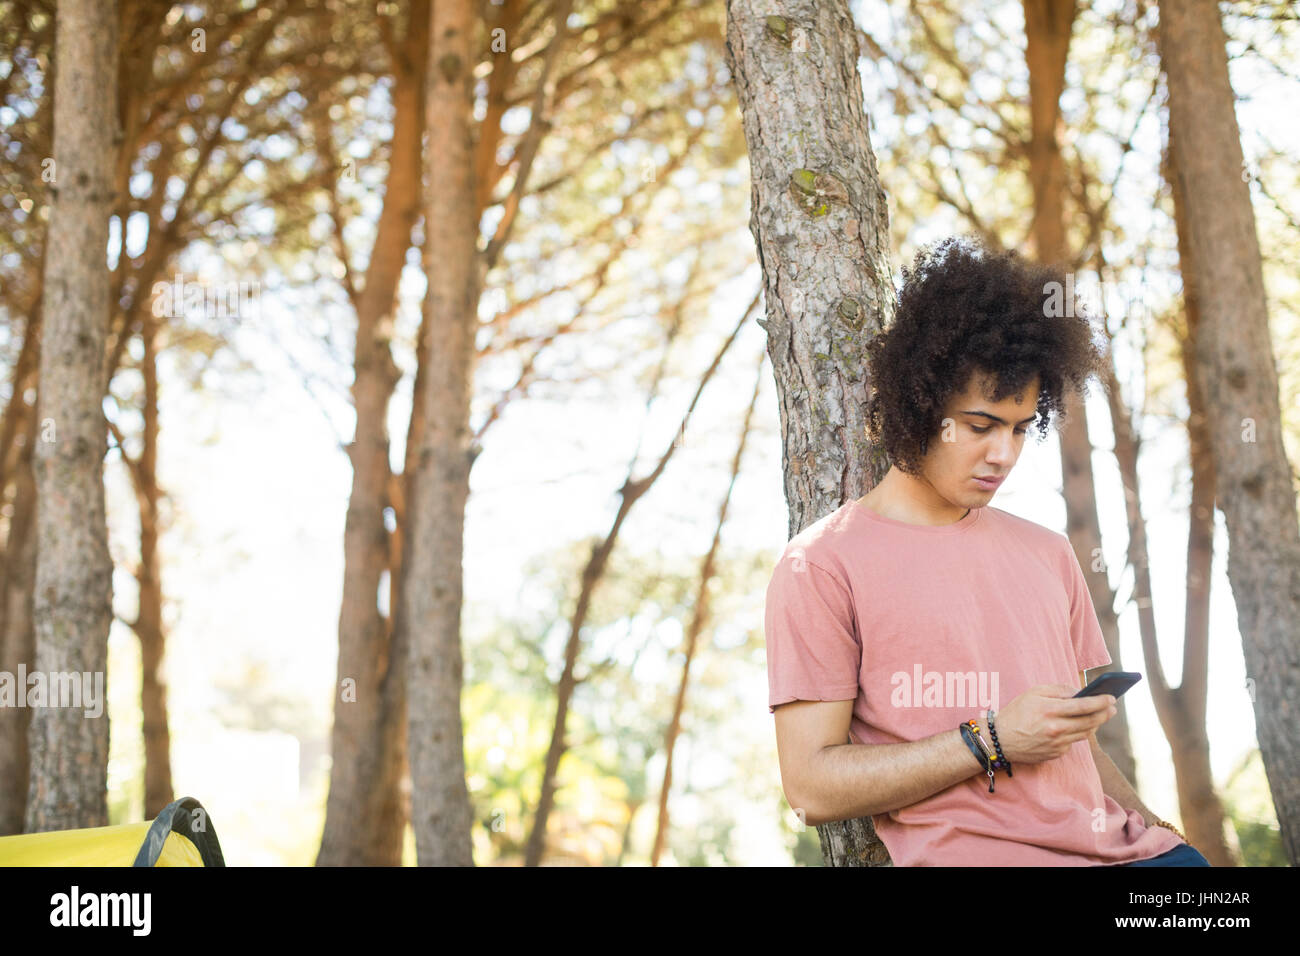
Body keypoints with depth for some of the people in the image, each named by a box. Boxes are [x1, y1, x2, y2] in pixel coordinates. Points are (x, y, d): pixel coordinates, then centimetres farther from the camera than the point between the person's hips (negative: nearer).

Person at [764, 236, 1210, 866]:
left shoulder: (1048, 553, 20)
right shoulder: (821, 565, 0)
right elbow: (811, 786, -6)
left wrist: (1156, 830, 5)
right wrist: (991, 743, -10)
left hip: (1118, 844, 6)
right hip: (970, 853, -6)